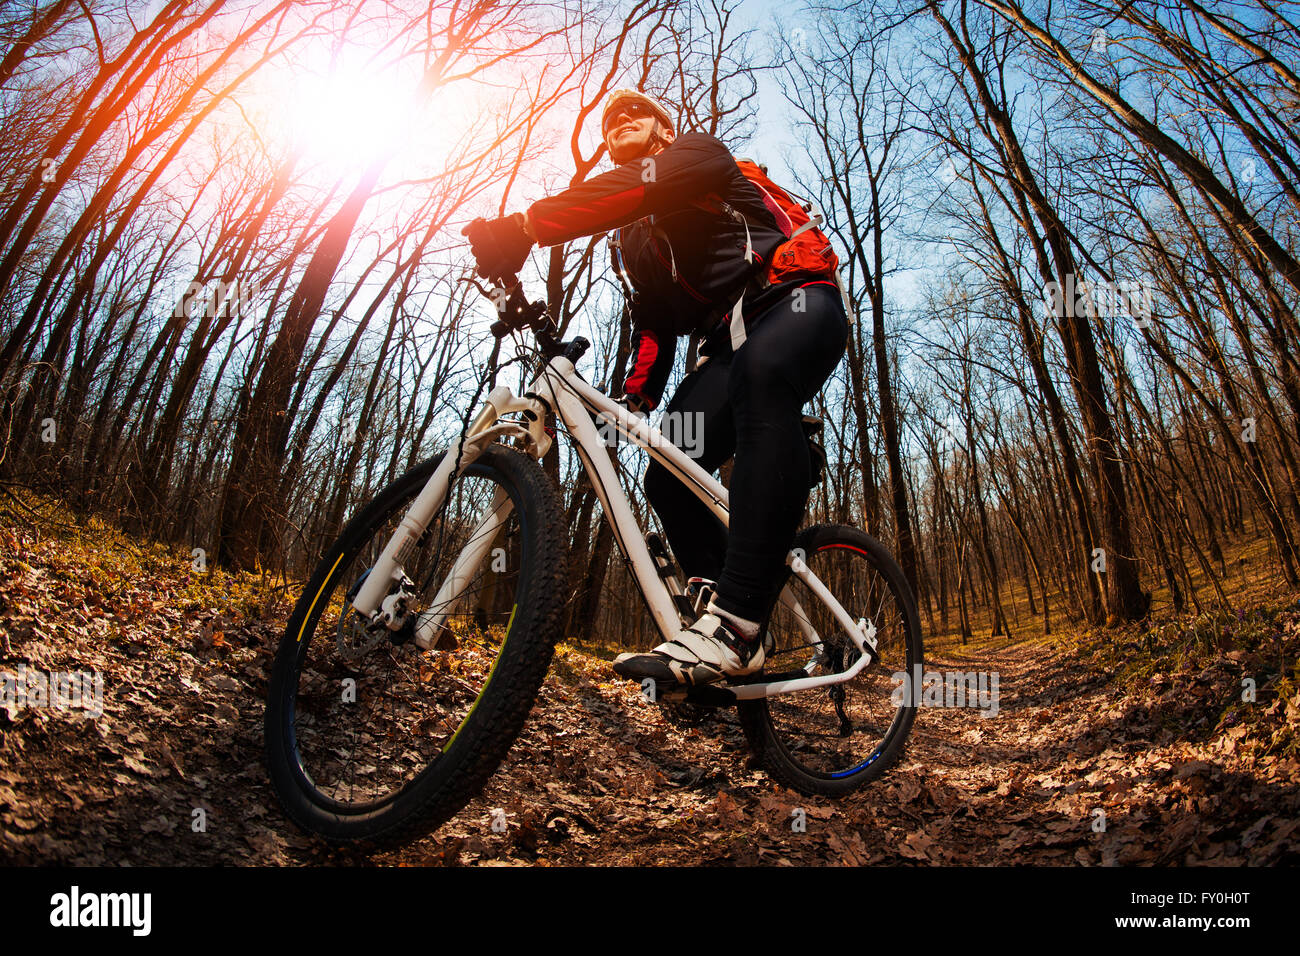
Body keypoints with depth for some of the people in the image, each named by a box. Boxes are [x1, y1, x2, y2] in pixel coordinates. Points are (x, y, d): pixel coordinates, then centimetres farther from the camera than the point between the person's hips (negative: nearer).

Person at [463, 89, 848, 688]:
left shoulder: (699, 151, 4)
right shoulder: (629, 238, 24)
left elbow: (647, 185, -19)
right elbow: (652, 319, 17)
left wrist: (524, 226, -28)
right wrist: (635, 398, -2)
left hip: (798, 301, -6)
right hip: (729, 342, 7)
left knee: (762, 371, -41)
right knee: (668, 475, -14)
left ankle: (731, 623, -50)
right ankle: (735, 652, -7)